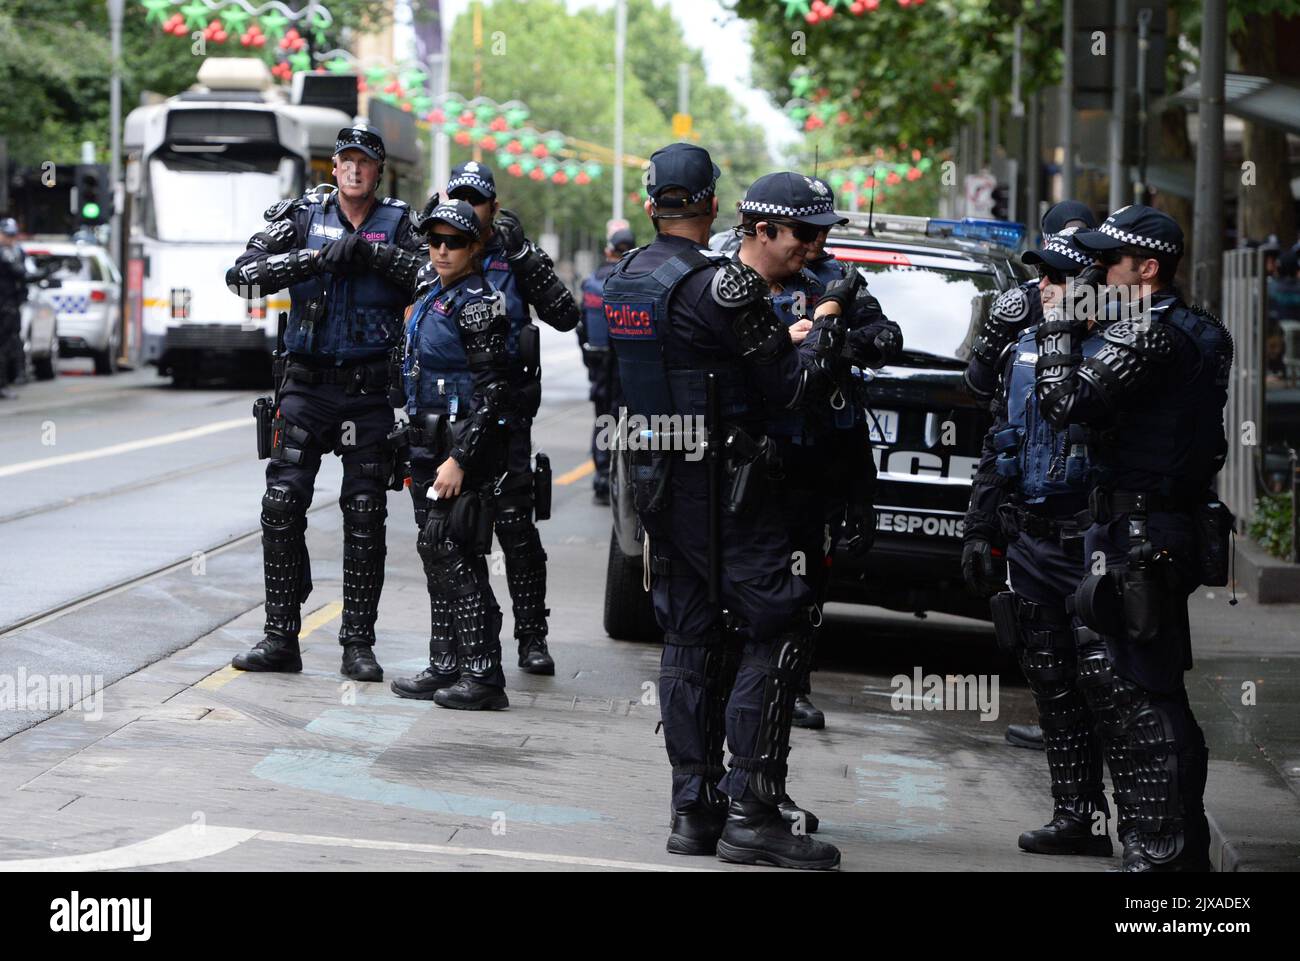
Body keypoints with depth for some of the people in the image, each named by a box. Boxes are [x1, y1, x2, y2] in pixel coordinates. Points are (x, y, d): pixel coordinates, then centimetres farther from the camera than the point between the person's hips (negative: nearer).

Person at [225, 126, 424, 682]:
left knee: (365, 514, 1)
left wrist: (371, 252, -21)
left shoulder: (399, 223, 4)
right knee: (283, 502, -5)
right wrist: (321, 256, -16)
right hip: (308, 383, 1)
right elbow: (244, 274, -7)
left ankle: (358, 643, 7)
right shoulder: (303, 216, 5)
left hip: (371, 390, 0)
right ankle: (280, 638, 2)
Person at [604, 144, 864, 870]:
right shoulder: (721, 284, -16)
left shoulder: (627, 279, 9)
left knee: (689, 635, 12)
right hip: (718, 480, -8)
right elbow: (794, 387, -14)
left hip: (655, 475, 8)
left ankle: (695, 807, 12)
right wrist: (826, 318, 4)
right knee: (781, 626, -5)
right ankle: (751, 808, -10)